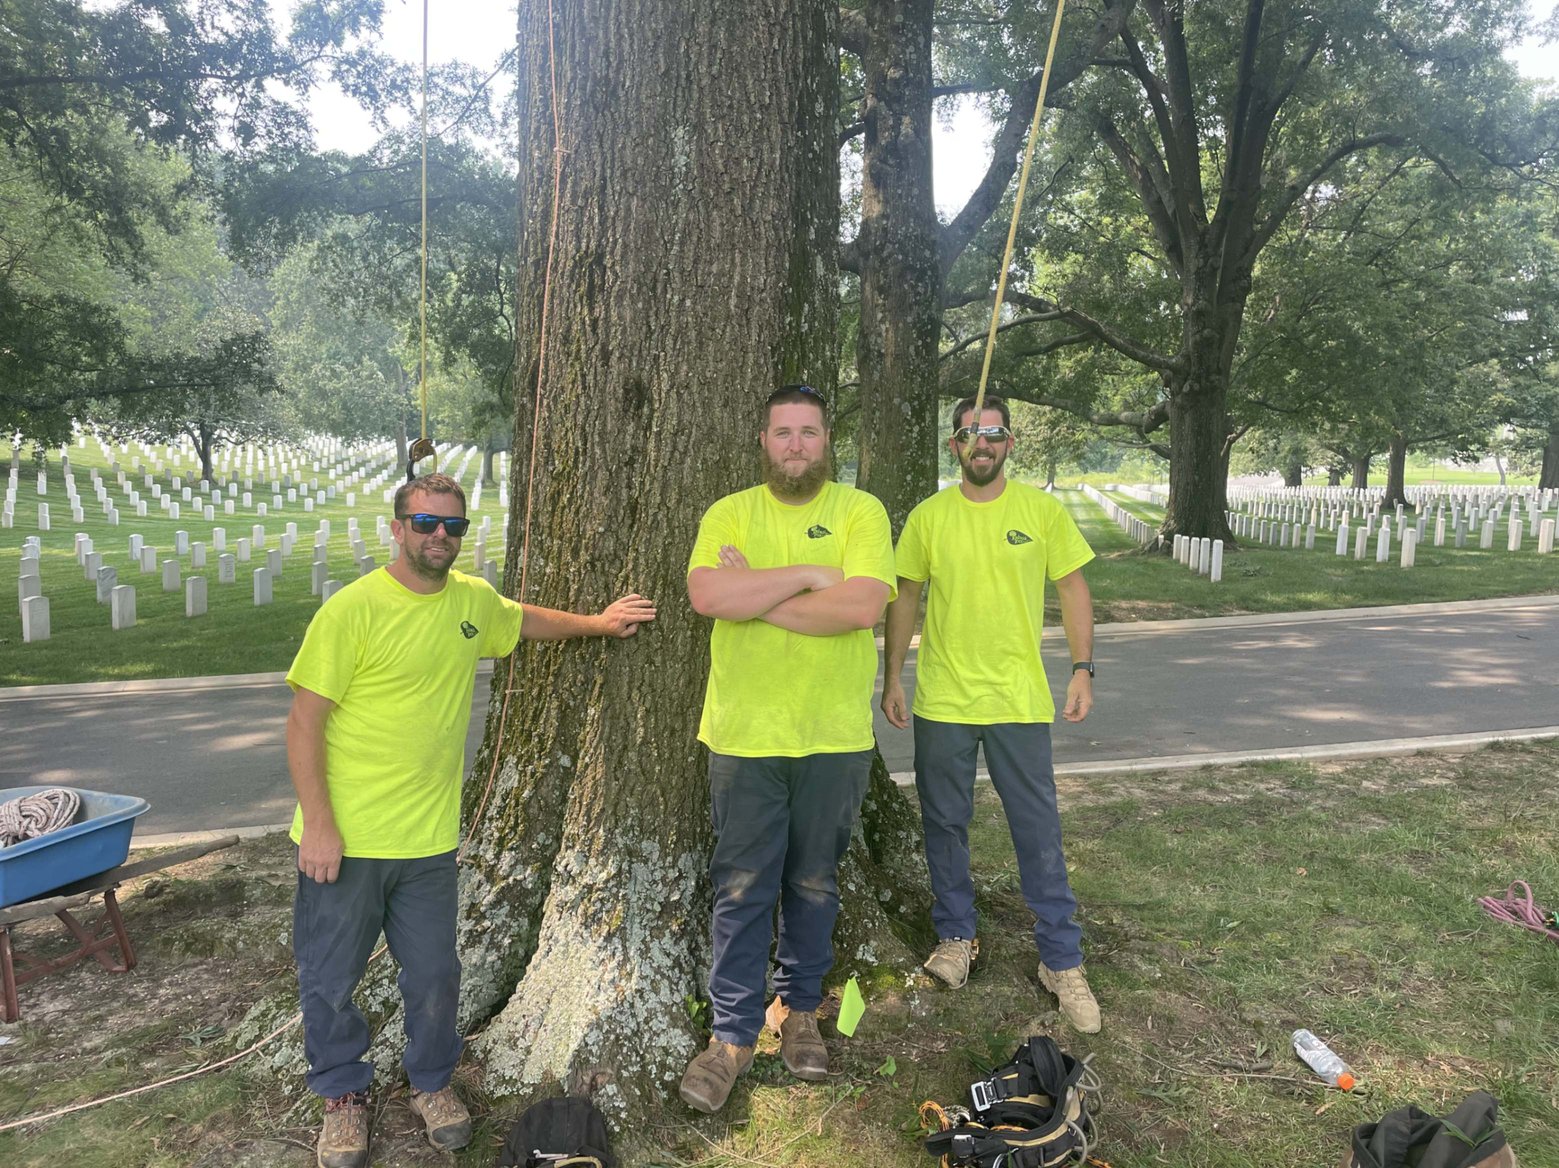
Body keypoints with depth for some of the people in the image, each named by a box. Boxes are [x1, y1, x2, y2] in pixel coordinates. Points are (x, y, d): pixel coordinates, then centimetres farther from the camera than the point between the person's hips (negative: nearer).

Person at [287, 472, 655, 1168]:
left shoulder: (473, 599, 3)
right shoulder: (352, 610, -15)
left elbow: (524, 620, 28)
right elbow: (305, 723, -13)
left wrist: (598, 622, 30)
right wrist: (318, 826, -16)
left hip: (429, 840, 4)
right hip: (344, 839, -4)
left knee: (434, 976, 14)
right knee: (330, 980, 11)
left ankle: (432, 1083, 38)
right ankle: (343, 1096, 35)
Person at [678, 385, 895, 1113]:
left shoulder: (860, 512, -2)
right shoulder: (729, 513, 2)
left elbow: (863, 605, -18)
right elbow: (705, 595, -16)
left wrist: (754, 599, -14)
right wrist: (807, 574, -17)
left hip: (835, 738, 0)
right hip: (744, 737, 0)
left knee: (814, 883, 15)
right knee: (742, 888, 7)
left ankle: (797, 1010, 36)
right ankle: (732, 1034, 22)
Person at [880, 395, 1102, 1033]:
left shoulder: (1042, 510, -1)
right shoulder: (928, 516, 1)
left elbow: (1072, 589, 3)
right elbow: (905, 598, 7)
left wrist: (1083, 669, -4)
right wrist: (892, 678, 6)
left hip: (1020, 699, -1)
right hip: (942, 699, 1)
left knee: (1039, 832, 5)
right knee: (945, 824, 12)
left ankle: (1061, 961, 18)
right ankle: (955, 936, 32)